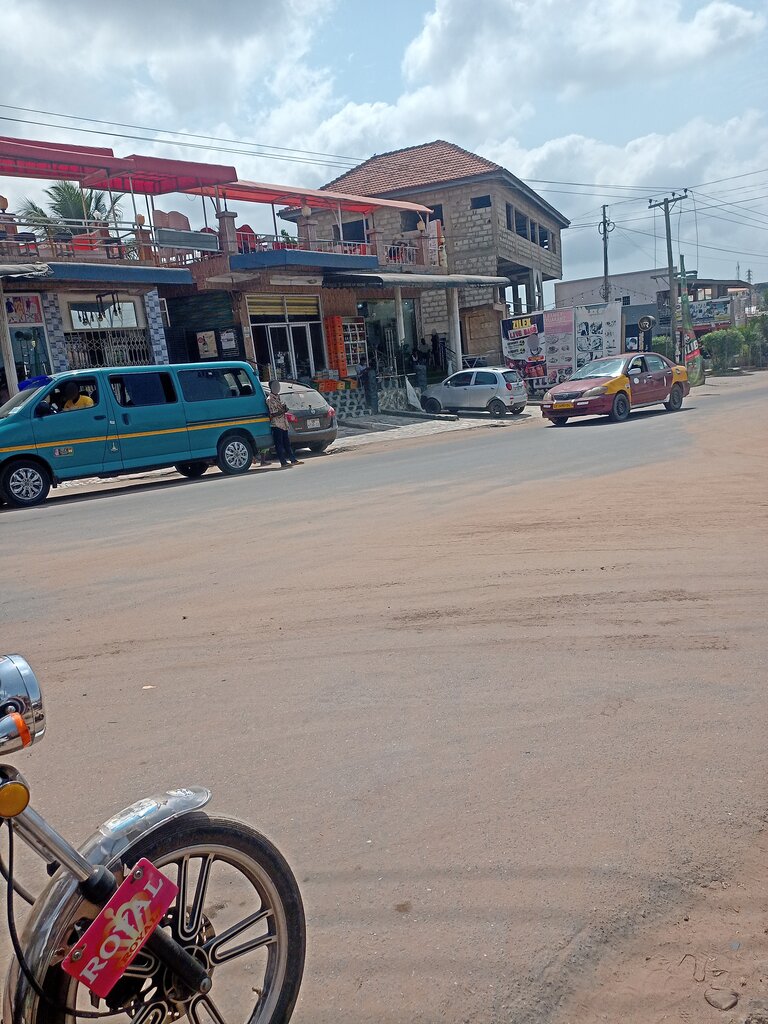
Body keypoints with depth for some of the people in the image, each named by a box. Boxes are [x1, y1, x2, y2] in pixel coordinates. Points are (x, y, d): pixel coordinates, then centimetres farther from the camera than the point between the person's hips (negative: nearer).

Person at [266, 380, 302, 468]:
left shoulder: (278, 397, 15)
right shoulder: (270, 399, -12)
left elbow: (283, 406, 26)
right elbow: (273, 414, -19)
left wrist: (284, 408, 3)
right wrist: (283, 411, -18)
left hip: (283, 424, 9)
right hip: (276, 425, -9)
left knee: (287, 443, 12)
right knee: (279, 444, -3)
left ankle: (293, 460, 16)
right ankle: (283, 462, -2)